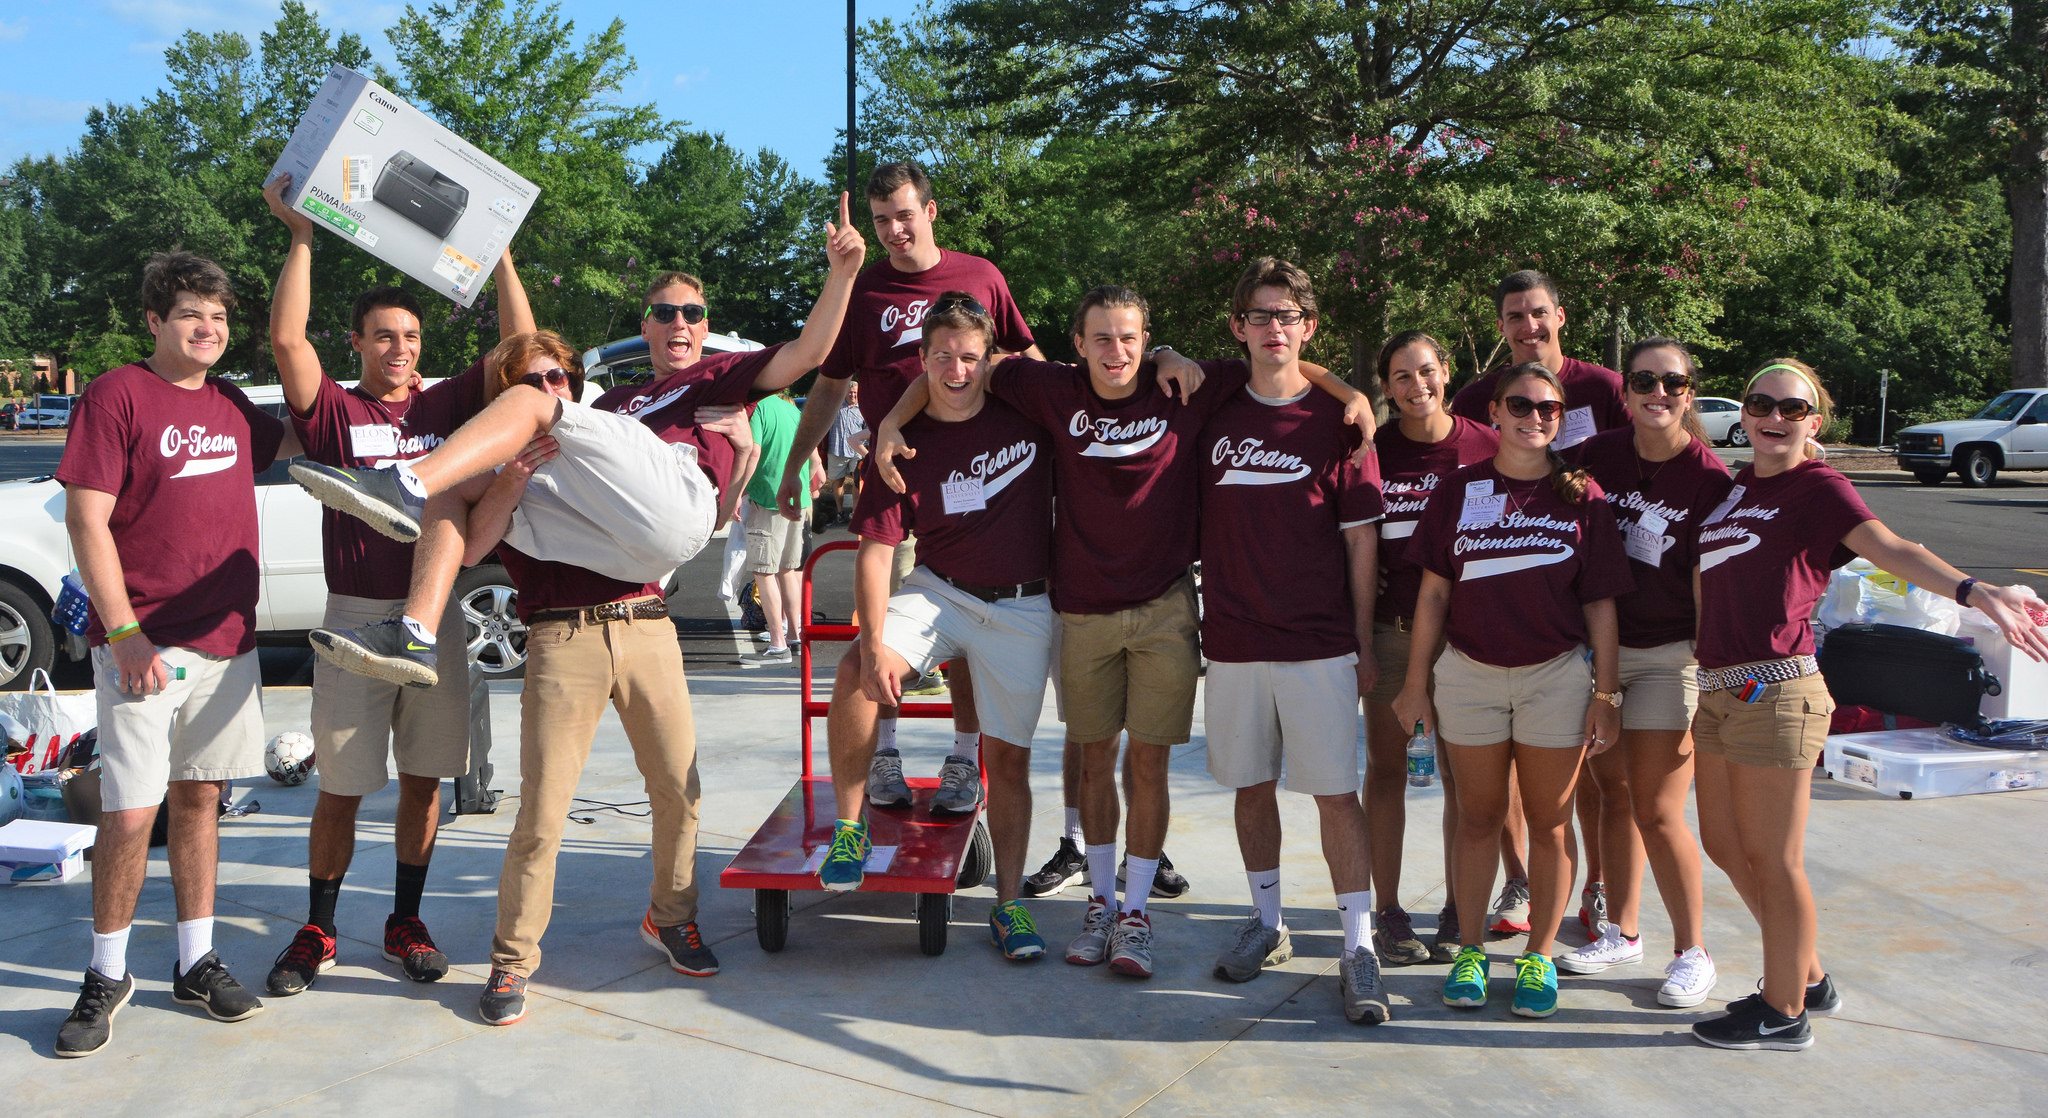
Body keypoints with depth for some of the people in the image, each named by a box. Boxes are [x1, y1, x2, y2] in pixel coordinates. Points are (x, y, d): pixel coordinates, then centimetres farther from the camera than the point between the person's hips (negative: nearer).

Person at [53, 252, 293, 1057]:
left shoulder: (230, 406, 12)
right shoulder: (117, 394, -7)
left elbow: (299, 439, 32)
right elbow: (86, 520, -11)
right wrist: (124, 633, -17)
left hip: (227, 641, 6)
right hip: (146, 647, -6)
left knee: (199, 797, 12)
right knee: (130, 814, -5)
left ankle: (197, 963, 21)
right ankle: (106, 976, 10)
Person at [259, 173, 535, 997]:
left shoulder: (447, 406, 7)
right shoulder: (334, 413, 0)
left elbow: (519, 347, 1)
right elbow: (287, 338, -14)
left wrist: (500, 251, -3)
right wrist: (301, 238, -13)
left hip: (434, 615, 3)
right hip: (355, 615, -2)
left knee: (423, 780, 9)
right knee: (341, 789, 4)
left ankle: (405, 922, 23)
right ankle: (316, 932, 17)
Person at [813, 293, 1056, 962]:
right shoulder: (906, 446, -8)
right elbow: (875, 550, -12)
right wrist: (875, 642, -23)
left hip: (1024, 608, 1)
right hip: (939, 592, -1)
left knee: (1009, 755, 4)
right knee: (856, 673, -27)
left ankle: (1009, 903, 15)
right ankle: (850, 827, -10)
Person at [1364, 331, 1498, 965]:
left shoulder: (1487, 448, 0)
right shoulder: (1373, 451, 2)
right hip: (1390, 626, 1)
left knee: (1463, 775, 5)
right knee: (1385, 767, 6)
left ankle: (1457, 912, 17)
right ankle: (1388, 913, 15)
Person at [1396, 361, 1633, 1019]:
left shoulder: (1580, 498, 0)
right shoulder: (1458, 492, 2)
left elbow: (1599, 603, 1)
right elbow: (1433, 592, 4)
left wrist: (1606, 694, -1)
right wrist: (1417, 683, 4)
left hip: (1557, 675, 0)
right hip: (1469, 673, 1)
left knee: (1548, 822, 7)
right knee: (1478, 817, 10)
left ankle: (1539, 958, 18)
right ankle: (1469, 949, 21)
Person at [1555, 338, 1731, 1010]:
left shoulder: (1710, 480, -10)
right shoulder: (1596, 457, 0)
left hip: (1670, 656, -4)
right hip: (1597, 646, 4)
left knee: (1656, 811, -5)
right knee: (1615, 795, 13)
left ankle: (1692, 952, 11)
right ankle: (1622, 933, 28)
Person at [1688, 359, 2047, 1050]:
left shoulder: (1817, 487, -6)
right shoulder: (1734, 487, 14)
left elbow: (1889, 548, -23)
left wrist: (1973, 592, -39)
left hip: (1774, 690, -8)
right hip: (1718, 689, 8)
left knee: (1772, 860, 0)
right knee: (1724, 844, 17)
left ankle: (1784, 1013, 15)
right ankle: (1808, 978, 34)